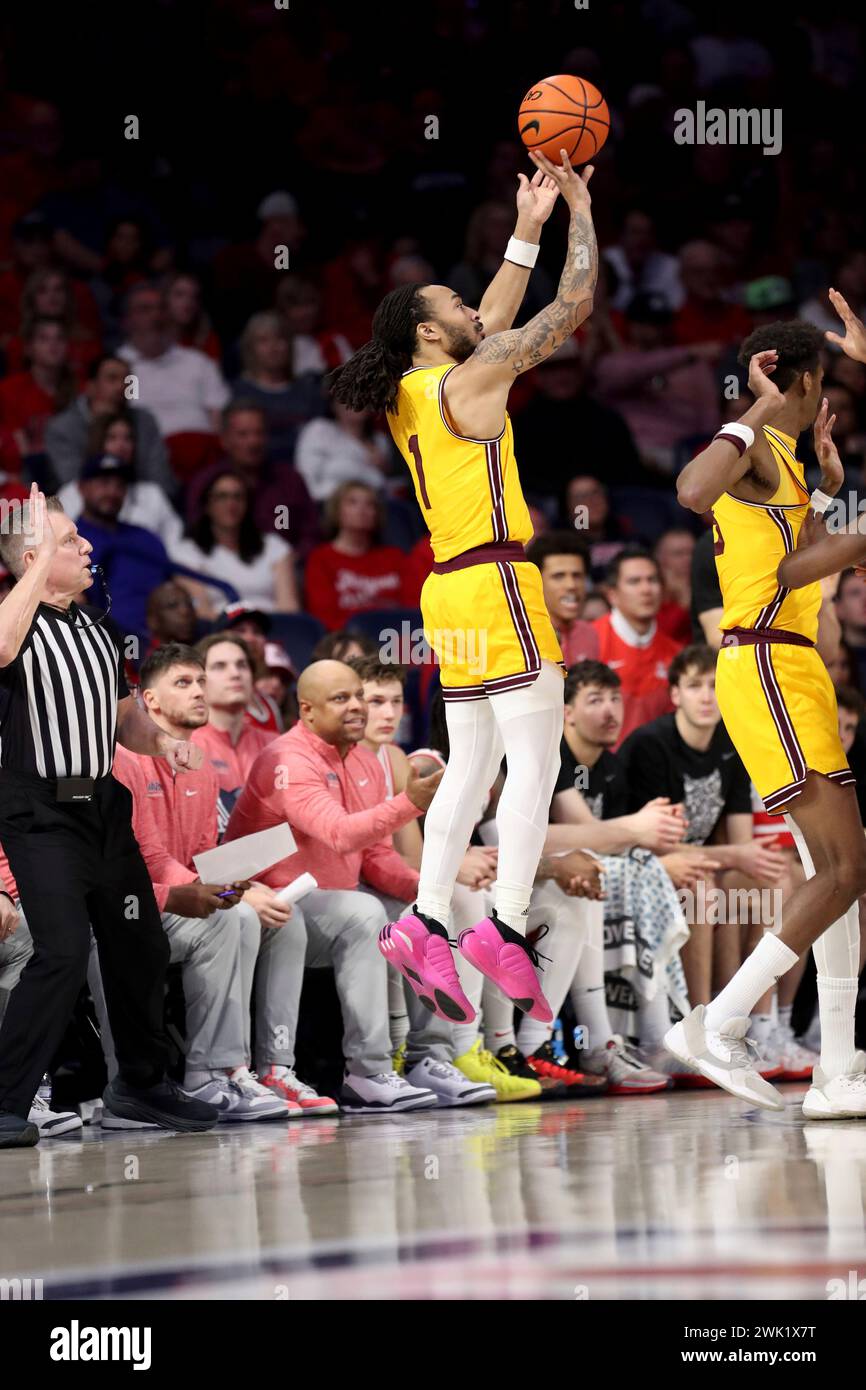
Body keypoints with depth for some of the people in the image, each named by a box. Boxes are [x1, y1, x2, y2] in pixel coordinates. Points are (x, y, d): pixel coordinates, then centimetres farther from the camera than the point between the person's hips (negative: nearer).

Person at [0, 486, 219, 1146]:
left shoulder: (99, 626, 14)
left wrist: (160, 740, 5)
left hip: (104, 806, 8)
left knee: (142, 947, 14)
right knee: (63, 951, -21)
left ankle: (141, 1087, 33)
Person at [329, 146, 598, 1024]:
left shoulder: (409, 393, 12)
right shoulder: (469, 381, -10)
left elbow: (498, 321, 26)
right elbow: (573, 307, -7)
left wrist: (529, 228, 26)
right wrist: (581, 209, 3)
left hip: (451, 590, 9)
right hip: (496, 584, -9)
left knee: (471, 768, 9)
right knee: (535, 761, -10)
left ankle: (426, 925, 2)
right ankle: (507, 932, -18)